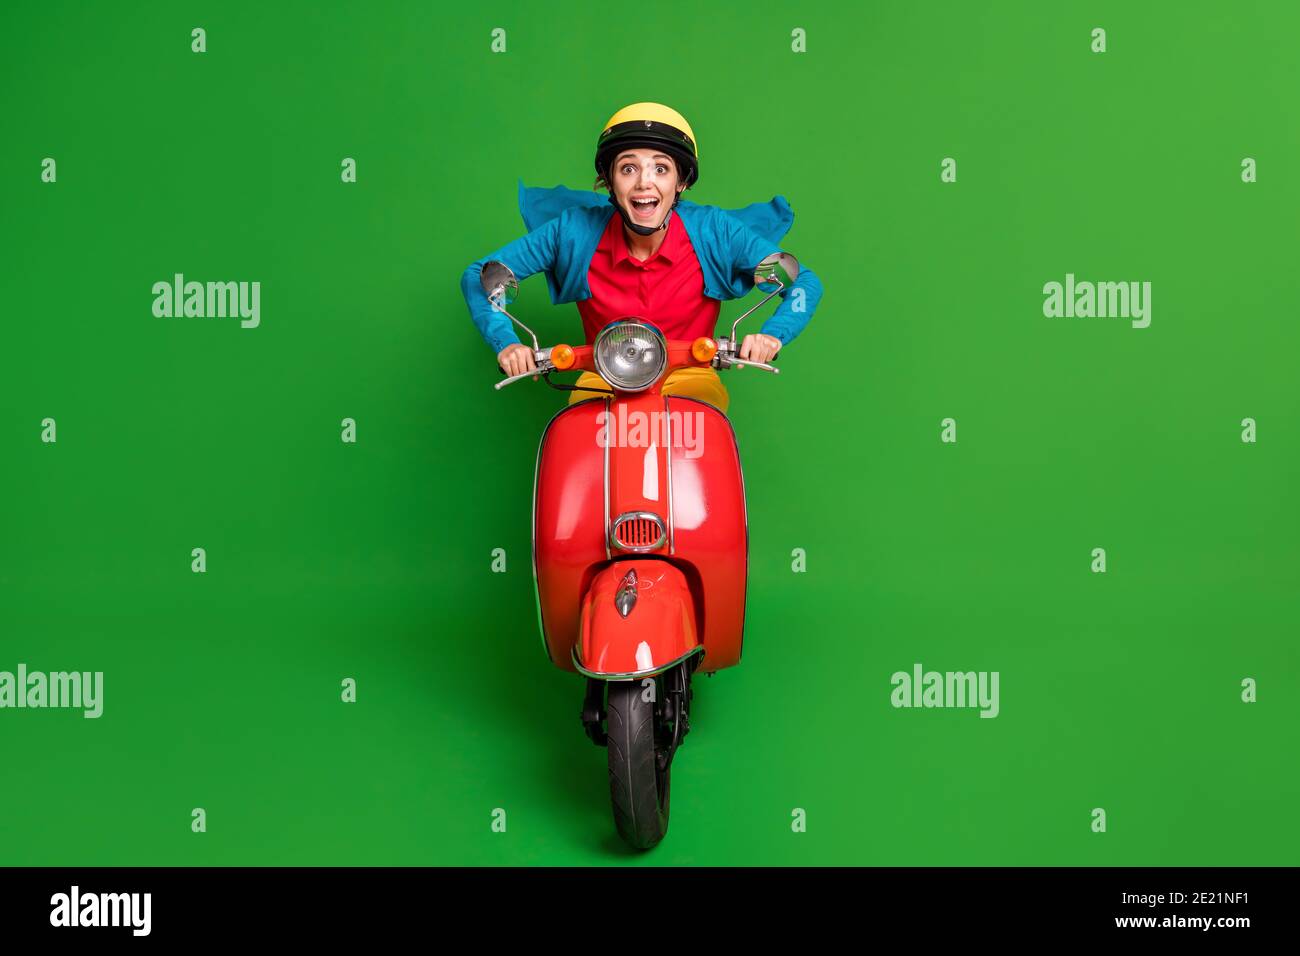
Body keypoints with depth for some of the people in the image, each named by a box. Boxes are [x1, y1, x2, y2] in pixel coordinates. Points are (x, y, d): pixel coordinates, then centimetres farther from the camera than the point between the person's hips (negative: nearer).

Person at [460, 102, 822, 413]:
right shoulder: (575, 231, -13)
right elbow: (480, 275, -6)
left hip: (689, 378, 0)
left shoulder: (714, 230, -13)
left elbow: (804, 283, -9)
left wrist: (772, 334, -30)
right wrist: (505, 341, -25)